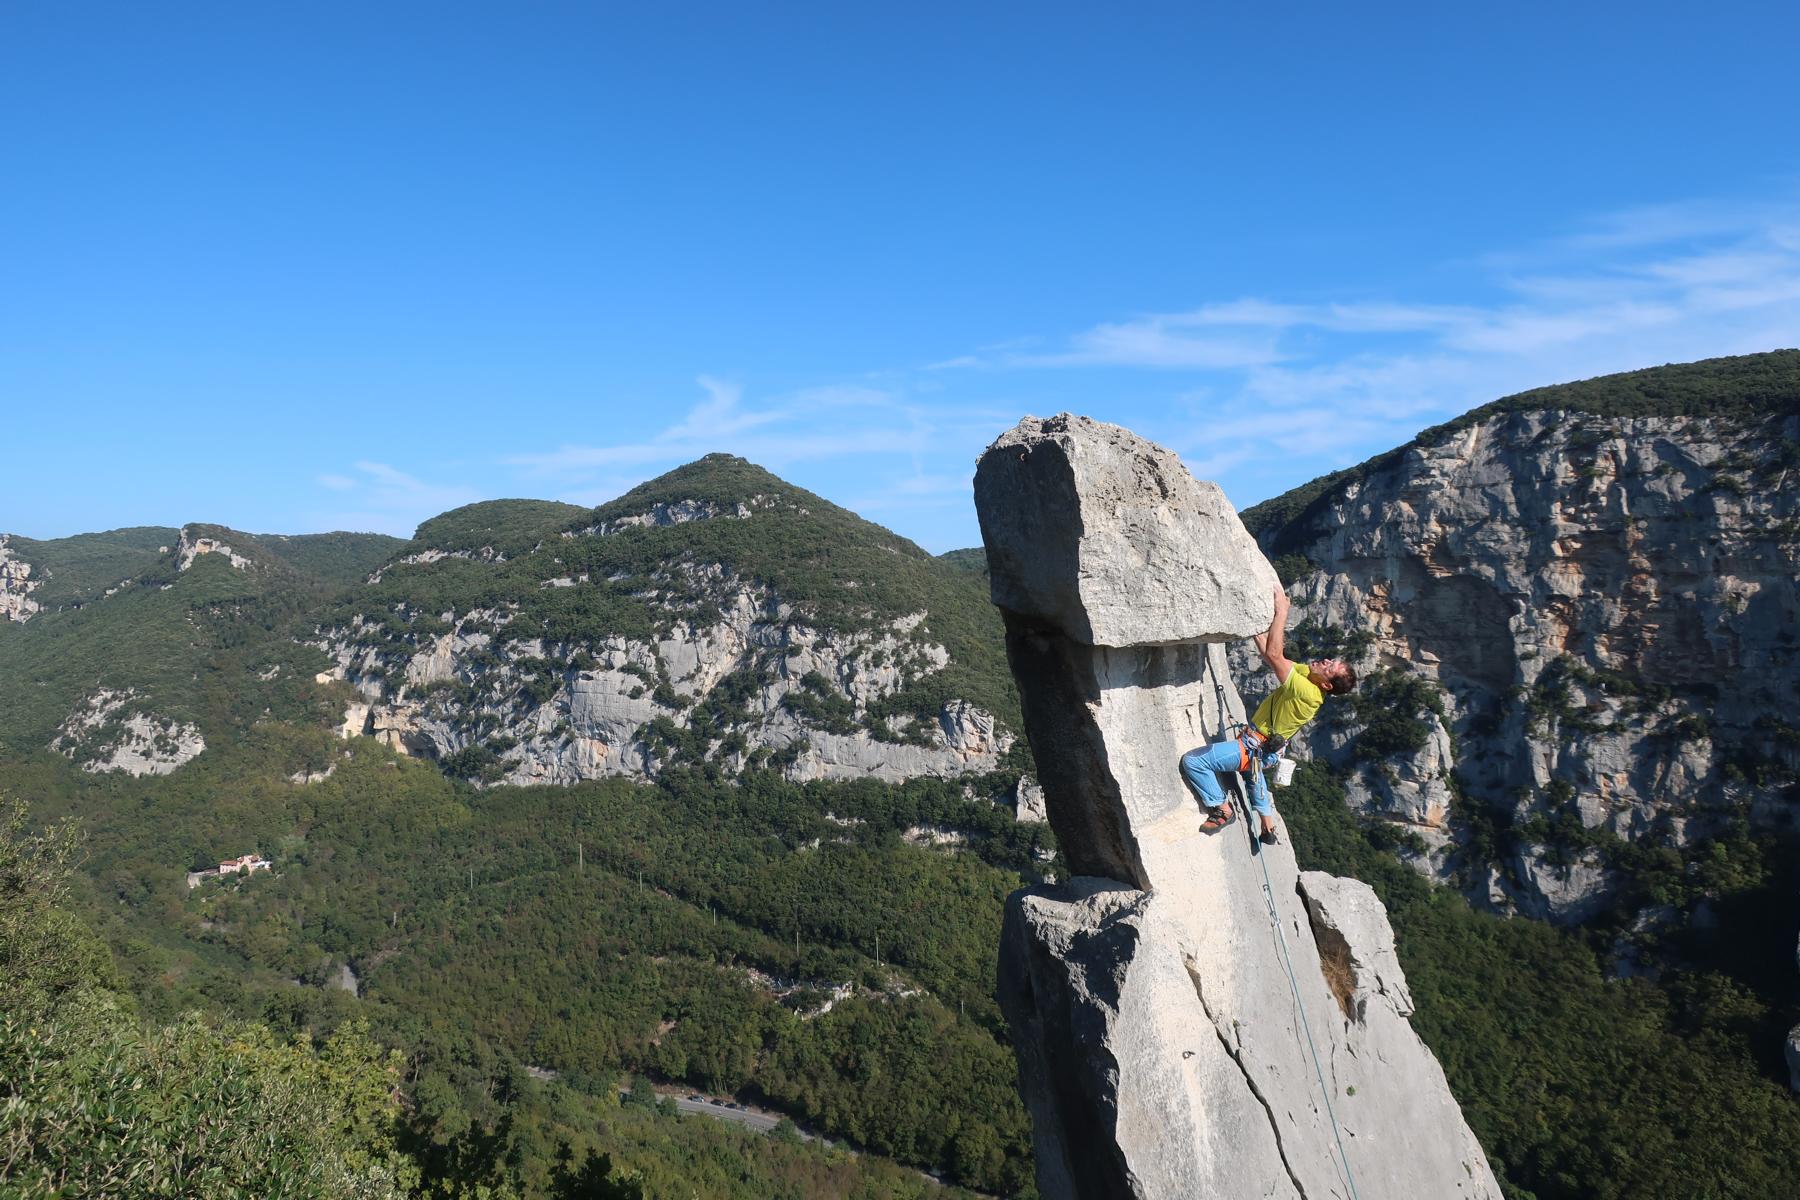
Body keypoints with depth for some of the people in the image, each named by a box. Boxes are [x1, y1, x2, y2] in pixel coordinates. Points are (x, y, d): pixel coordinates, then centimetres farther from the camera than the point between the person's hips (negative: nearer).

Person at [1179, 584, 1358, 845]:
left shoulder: (1308, 693, -32)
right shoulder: (1307, 674, -6)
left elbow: (1273, 655, -41)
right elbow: (1267, 651, 0)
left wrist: (1282, 611, -37)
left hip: (1253, 750, -10)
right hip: (1262, 746, 10)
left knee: (1192, 761, -19)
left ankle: (1222, 811, -2)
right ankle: (1268, 830, 54)